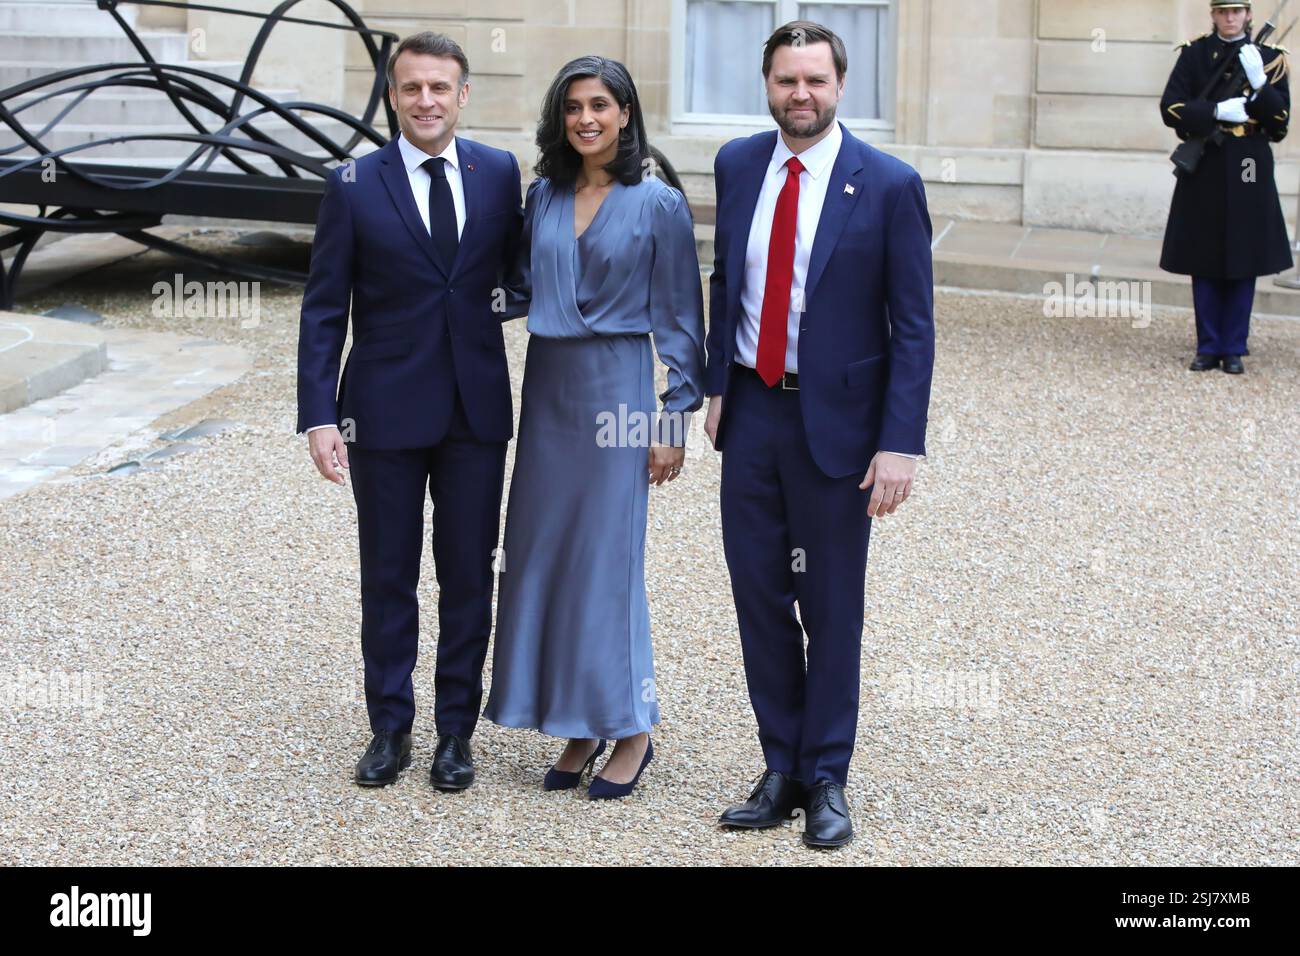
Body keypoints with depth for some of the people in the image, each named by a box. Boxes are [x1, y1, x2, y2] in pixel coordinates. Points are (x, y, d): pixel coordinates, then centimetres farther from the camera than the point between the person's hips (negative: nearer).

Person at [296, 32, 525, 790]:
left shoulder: (500, 174, 2)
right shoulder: (354, 186, -3)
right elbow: (323, 311, -4)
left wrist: (510, 295, -7)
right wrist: (319, 414, -10)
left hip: (477, 411, 2)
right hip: (385, 411, -1)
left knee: (470, 577, 8)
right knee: (388, 578, 9)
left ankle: (457, 729, 21)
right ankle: (390, 727, 23)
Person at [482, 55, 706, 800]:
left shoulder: (659, 205, -6)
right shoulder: (544, 196, 8)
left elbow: (680, 318, -5)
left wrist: (676, 420, -8)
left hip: (618, 388, -5)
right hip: (548, 384, 6)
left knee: (607, 555, -3)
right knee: (543, 551, 6)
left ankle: (632, 730, 12)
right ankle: (580, 729, 18)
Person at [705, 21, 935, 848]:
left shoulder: (888, 184, -9)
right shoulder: (738, 165, 4)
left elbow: (913, 326, -9)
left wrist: (900, 444, -15)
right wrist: (717, 384, 8)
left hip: (833, 422, -4)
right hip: (751, 411, 4)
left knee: (832, 607, 6)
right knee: (760, 597, 10)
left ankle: (826, 780, 21)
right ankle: (783, 770, 23)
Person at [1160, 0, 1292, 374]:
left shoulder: (1269, 58, 5)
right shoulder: (1194, 54, 4)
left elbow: (1280, 121, -1)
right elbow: (1171, 109, -3)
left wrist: (1259, 84, -16)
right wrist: (1217, 111, -16)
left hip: (1248, 171, 0)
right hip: (1204, 170, 0)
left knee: (1243, 263, 3)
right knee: (1204, 263, 3)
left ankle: (1234, 349, 12)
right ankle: (1209, 347, 12)